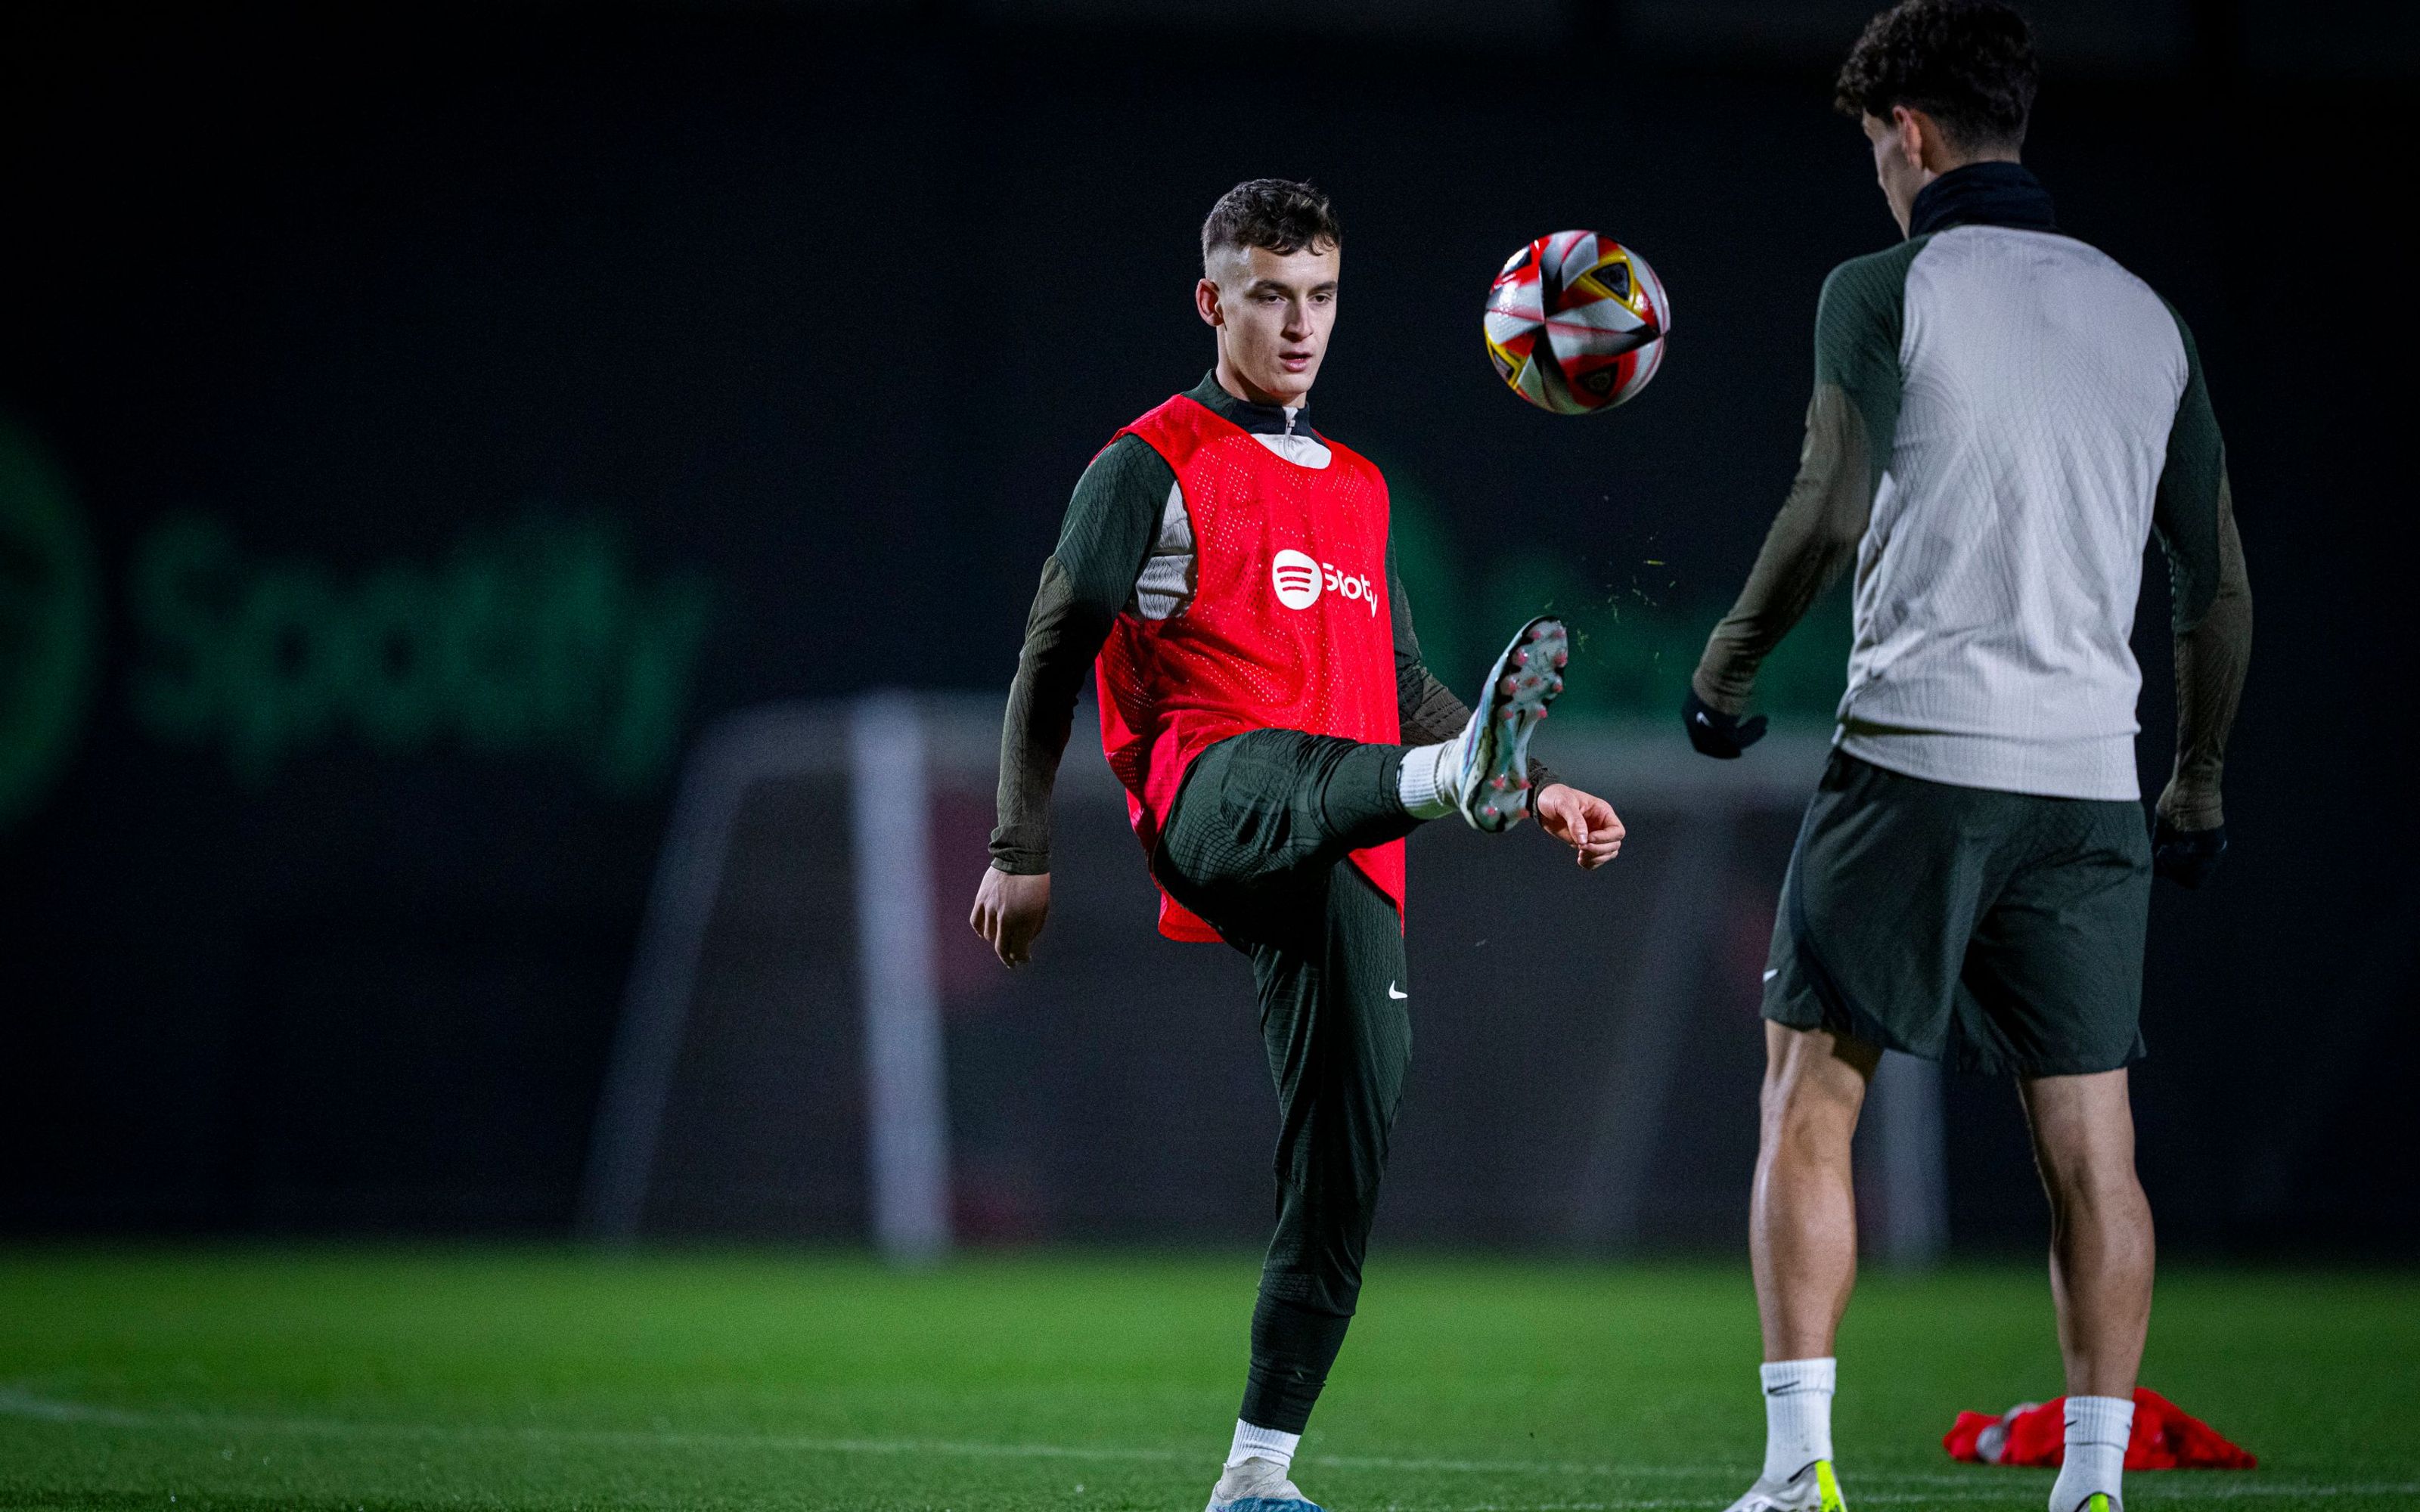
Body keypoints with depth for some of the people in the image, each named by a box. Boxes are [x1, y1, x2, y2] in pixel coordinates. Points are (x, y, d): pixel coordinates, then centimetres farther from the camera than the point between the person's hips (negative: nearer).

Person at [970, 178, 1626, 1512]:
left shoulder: (1356, 489, 28)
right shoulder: (1153, 467, 9)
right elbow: (1052, 662, 7)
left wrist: (1541, 798, 26)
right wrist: (1020, 853, 3)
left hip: (1342, 867, 6)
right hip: (1209, 808, -6)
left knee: (1341, 1178, -3)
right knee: (1293, 780, -42)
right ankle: (1456, 779, -77)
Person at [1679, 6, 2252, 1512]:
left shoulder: (1886, 290, -2)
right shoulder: (2146, 315, 13)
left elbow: (1832, 513, -13)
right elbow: (2220, 582, 15)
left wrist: (1729, 663, 2)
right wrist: (2200, 785, 24)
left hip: (1916, 754, -4)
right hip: (2092, 773, 4)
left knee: (1810, 1104, 3)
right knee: (2090, 1143, 5)